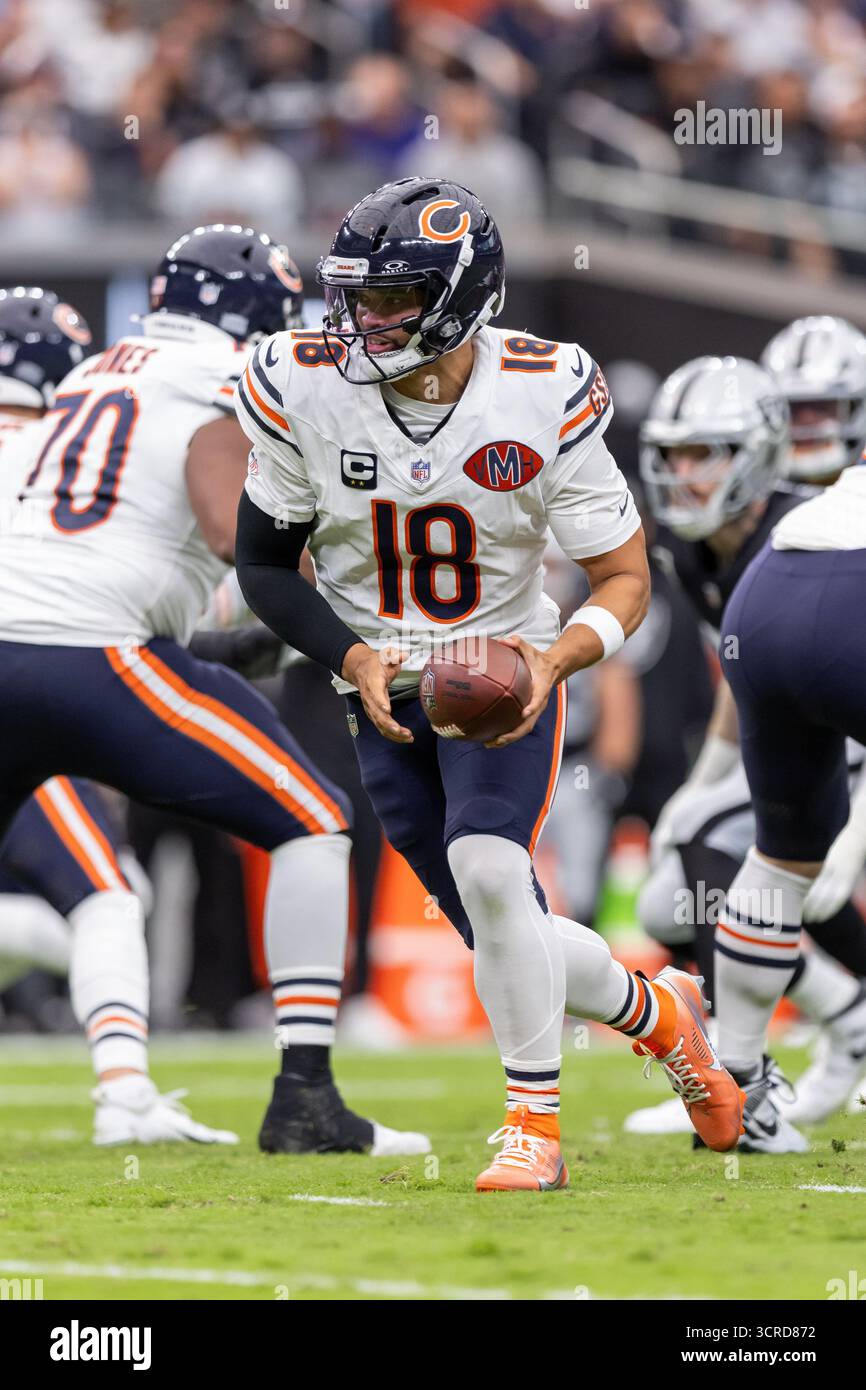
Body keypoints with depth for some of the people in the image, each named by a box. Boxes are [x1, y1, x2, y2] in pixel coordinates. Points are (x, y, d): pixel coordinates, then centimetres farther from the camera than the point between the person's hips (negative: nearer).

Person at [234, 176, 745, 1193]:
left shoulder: (543, 401, -17)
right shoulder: (307, 392, -13)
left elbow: (625, 579, -9)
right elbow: (264, 564, -1)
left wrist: (559, 656, -29)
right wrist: (353, 659, -17)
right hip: (384, 691, 3)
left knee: (485, 866, -28)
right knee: (508, 937, 2)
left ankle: (534, 1123, -13)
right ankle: (655, 1013, 34)